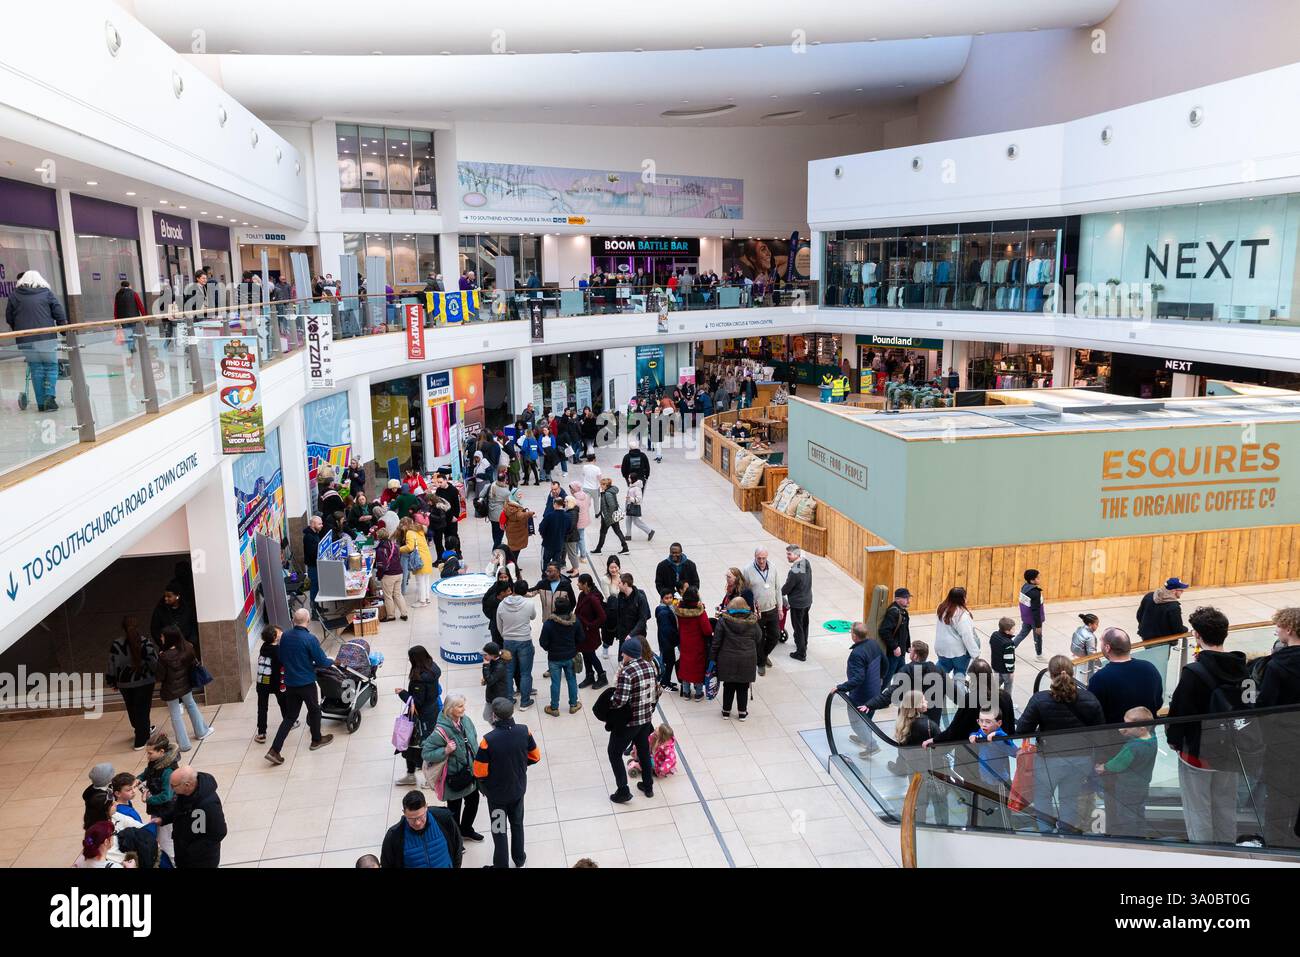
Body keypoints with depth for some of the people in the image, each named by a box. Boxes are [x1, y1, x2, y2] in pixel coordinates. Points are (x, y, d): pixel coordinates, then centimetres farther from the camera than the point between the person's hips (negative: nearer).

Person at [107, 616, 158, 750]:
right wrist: (158, 676, 5)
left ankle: (144, 730, 42)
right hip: (145, 681, -2)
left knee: (132, 709, 22)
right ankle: (140, 741, 8)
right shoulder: (145, 642, -16)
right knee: (142, 709, 7)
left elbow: (112, 665, -5)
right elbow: (154, 662, -12)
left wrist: (112, 682, 8)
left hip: (124, 683, 2)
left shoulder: (117, 644, -12)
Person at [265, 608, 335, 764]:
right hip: (306, 683, -5)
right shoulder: (310, 639, -20)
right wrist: (331, 662, 7)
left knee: (290, 716, 12)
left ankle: (274, 750, 4)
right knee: (314, 710, 19)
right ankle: (317, 740, 35)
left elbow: (281, 659, 10)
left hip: (290, 683, 5)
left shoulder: (285, 636, -2)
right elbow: (321, 662, -14)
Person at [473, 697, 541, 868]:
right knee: (517, 823, 27)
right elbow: (535, 757, -5)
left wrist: (484, 787, -1)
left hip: (496, 793, -4)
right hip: (518, 788, 4)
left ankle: (501, 864, 34)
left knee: (499, 830, 18)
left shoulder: (488, 740, -32)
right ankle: (519, 858, 45)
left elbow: (480, 772, -22)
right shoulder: (524, 731, -20)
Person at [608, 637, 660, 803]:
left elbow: (619, 701, -28)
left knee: (614, 753, 11)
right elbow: (656, 692, 6)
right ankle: (648, 786, 37)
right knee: (644, 750, 25)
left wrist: (608, 700, -9)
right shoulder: (650, 666, -3)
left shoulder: (626, 672, -25)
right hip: (646, 718, 7)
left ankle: (623, 791, 10)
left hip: (628, 721, -7)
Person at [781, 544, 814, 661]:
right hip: (808, 601, 8)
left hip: (797, 604, -8)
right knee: (804, 624, 26)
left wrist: (780, 593, 1)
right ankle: (803, 644, 47)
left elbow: (786, 588, -19)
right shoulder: (806, 563, -7)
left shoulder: (794, 571, -32)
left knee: (798, 627, 7)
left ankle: (801, 653, 17)